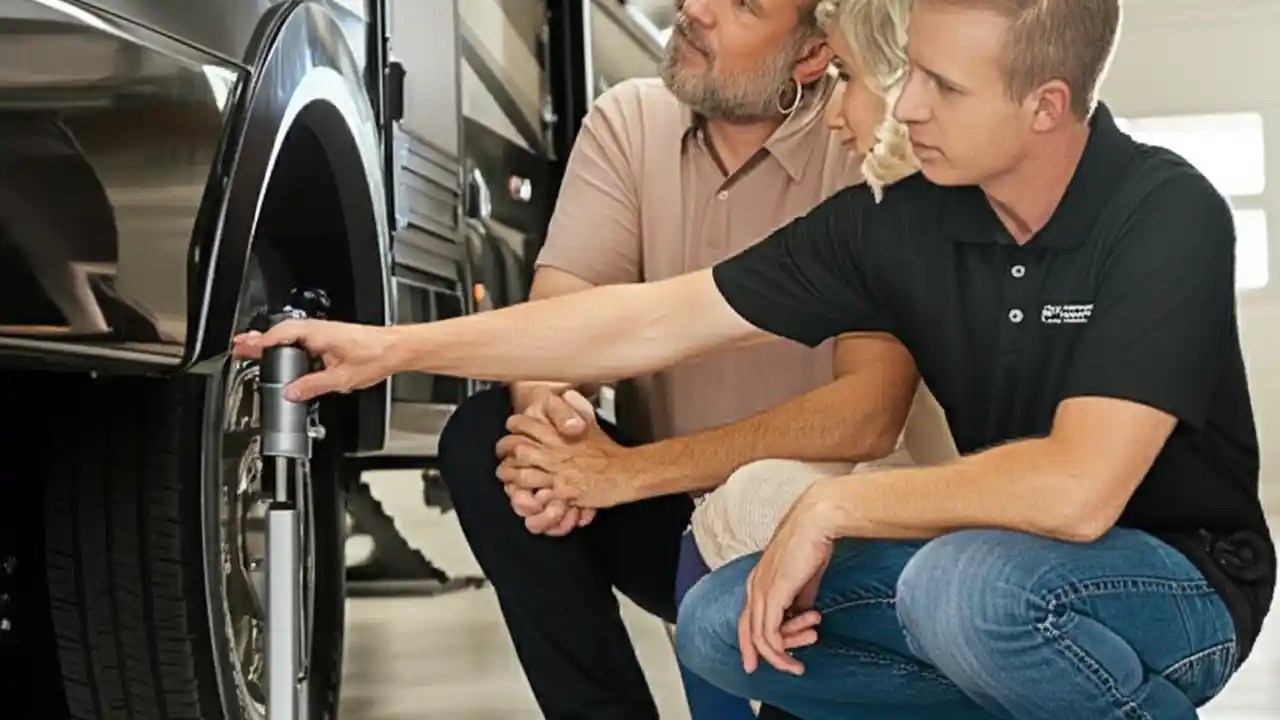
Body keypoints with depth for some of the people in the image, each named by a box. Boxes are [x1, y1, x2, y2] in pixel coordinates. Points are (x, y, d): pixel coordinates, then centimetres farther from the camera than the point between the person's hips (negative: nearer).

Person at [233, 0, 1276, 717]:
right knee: (722, 625, -8)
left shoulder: (1164, 215, -24)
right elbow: (655, 323, -8)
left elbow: (1077, 489, -35)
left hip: (1179, 579, -6)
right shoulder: (905, 217, -9)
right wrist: (397, 347, -10)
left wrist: (830, 508, -25)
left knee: (961, 584, -36)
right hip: (1003, 565, 6)